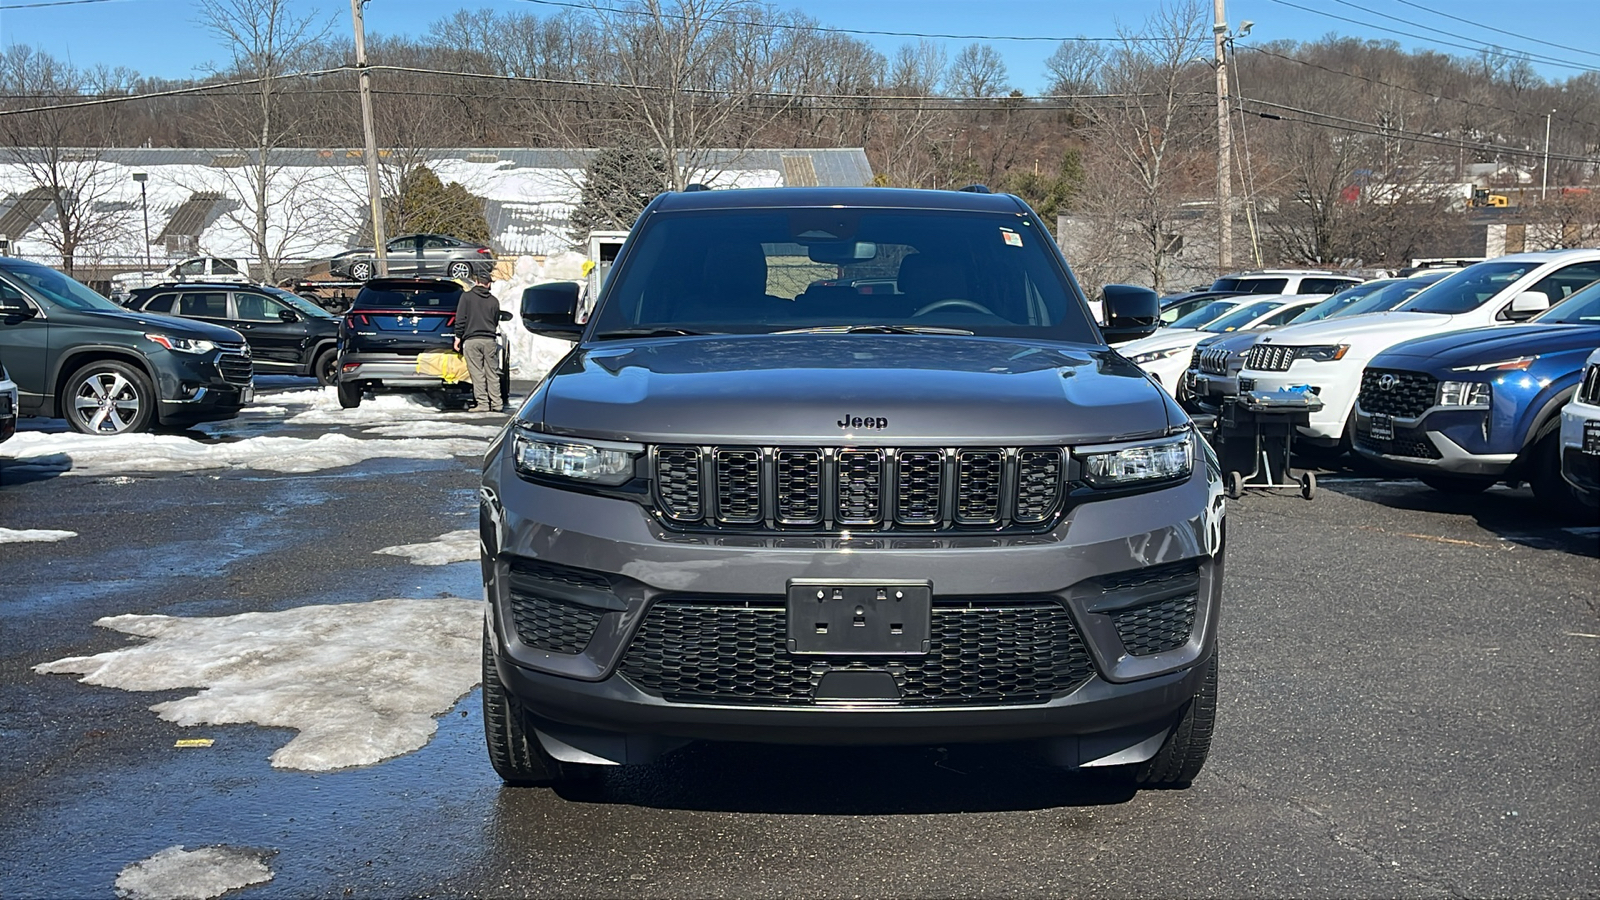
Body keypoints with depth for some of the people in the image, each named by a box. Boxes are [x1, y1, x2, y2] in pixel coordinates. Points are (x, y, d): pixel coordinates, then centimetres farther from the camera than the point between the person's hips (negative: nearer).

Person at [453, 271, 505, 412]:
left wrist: (458, 337, 1)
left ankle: (483, 405, -4)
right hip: (490, 340, 3)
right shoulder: (494, 301, 10)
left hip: (472, 340, -3)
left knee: (477, 374, -2)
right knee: (492, 374, 6)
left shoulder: (467, 296, 1)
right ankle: (496, 405, 5)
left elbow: (460, 319, -3)